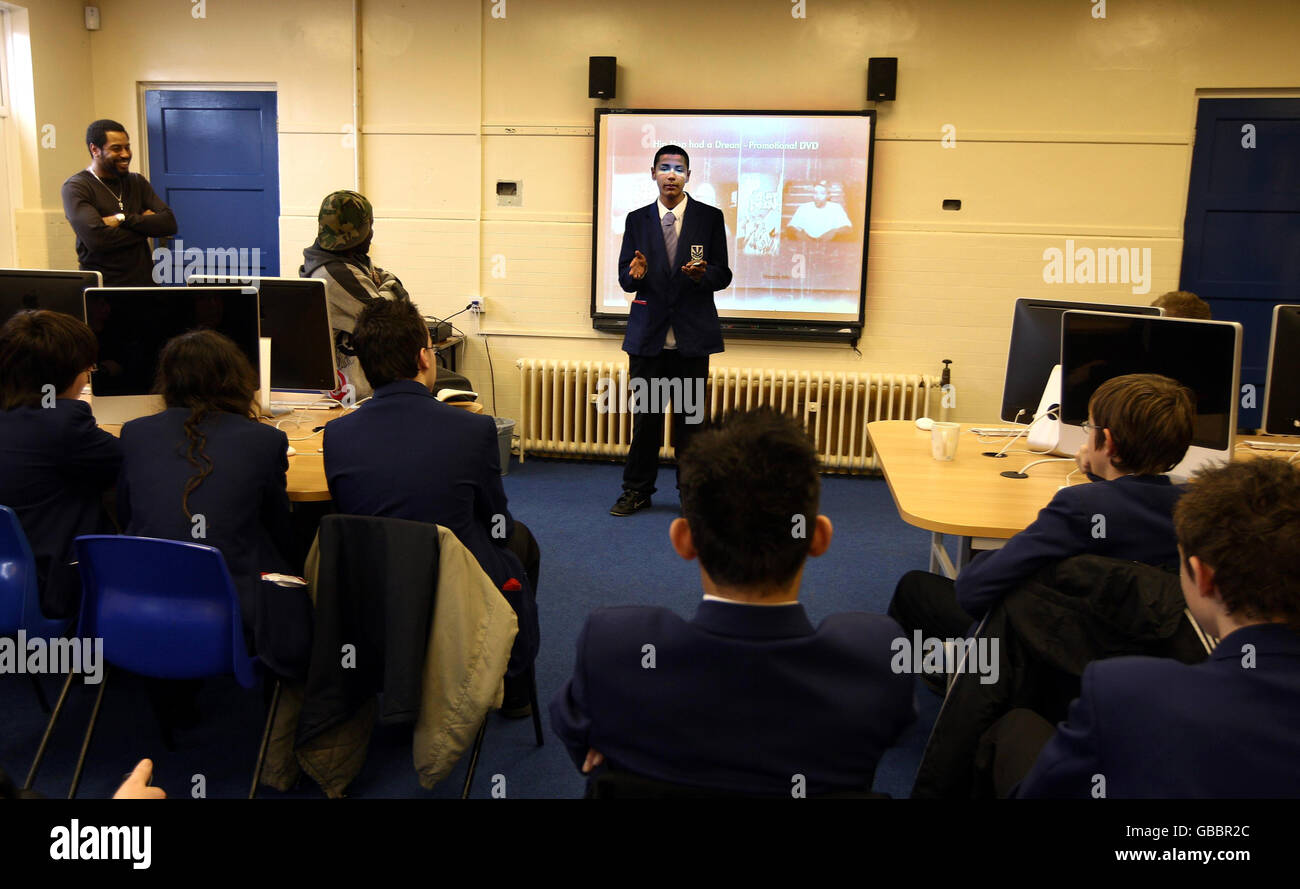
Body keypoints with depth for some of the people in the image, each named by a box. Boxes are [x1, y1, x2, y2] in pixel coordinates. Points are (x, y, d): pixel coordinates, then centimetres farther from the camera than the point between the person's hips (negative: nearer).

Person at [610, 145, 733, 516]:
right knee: (645, 414, 5)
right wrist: (635, 274, -15)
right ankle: (637, 490, 17)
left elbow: (723, 275, 2)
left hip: (692, 335, -1)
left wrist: (703, 274, -20)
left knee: (690, 416, 5)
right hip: (648, 333, 1)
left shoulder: (710, 217, 3)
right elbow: (625, 276, 8)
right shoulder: (637, 220, 8)